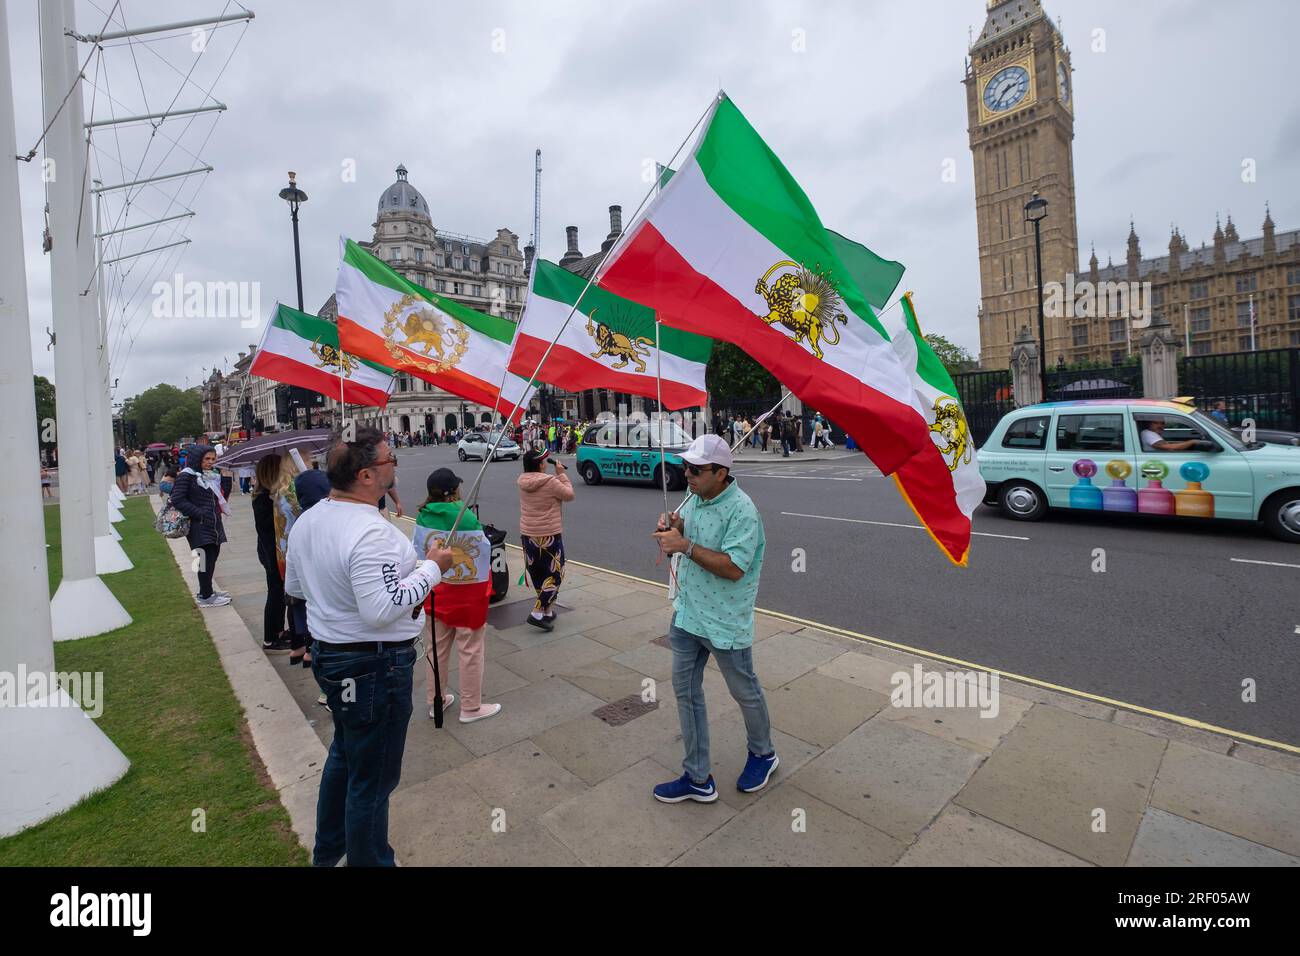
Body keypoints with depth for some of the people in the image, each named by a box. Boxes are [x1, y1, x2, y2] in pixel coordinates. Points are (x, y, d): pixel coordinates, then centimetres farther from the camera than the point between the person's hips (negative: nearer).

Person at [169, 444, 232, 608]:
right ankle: (205, 597, 7)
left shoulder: (212, 475, 13)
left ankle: (206, 590, 26)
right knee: (205, 560, -3)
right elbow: (177, 499, -16)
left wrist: (221, 508, 8)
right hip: (199, 526, -8)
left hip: (214, 524, 8)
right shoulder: (187, 476, -10)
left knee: (213, 556, 13)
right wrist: (199, 513, -18)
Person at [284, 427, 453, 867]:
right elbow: (383, 610, -32)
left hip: (328, 654, 10)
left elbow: (294, 587, 13)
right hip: (375, 666, -10)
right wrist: (431, 568, -23)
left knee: (343, 754, 30)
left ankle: (327, 851, 50)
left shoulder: (306, 521, 2)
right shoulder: (371, 533, -29)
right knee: (372, 779, 10)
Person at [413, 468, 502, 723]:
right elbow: (484, 549, -14)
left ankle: (435, 701, 34)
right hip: (466, 592, -5)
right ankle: (471, 707, 21)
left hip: (435, 590, 6)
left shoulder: (423, 516, -7)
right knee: (471, 650, 9)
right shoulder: (466, 517, -23)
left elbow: (417, 549, 2)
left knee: (437, 647, 21)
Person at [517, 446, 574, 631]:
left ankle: (547, 610, 28)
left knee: (537, 574, 17)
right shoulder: (550, 482, -19)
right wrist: (561, 474, -1)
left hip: (527, 534, 7)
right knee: (555, 574, 5)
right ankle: (537, 613, -3)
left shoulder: (522, 481, 1)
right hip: (549, 535, -7)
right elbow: (569, 495, -6)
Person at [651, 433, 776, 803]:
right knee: (685, 689, 12)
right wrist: (674, 528, -5)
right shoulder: (694, 497, 3)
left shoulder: (742, 511, -22)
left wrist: (685, 546, -29)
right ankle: (697, 779, 27)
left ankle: (763, 754, 44)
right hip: (687, 613, 8)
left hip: (726, 623, -7)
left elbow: (733, 568, -28)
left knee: (745, 692, 15)